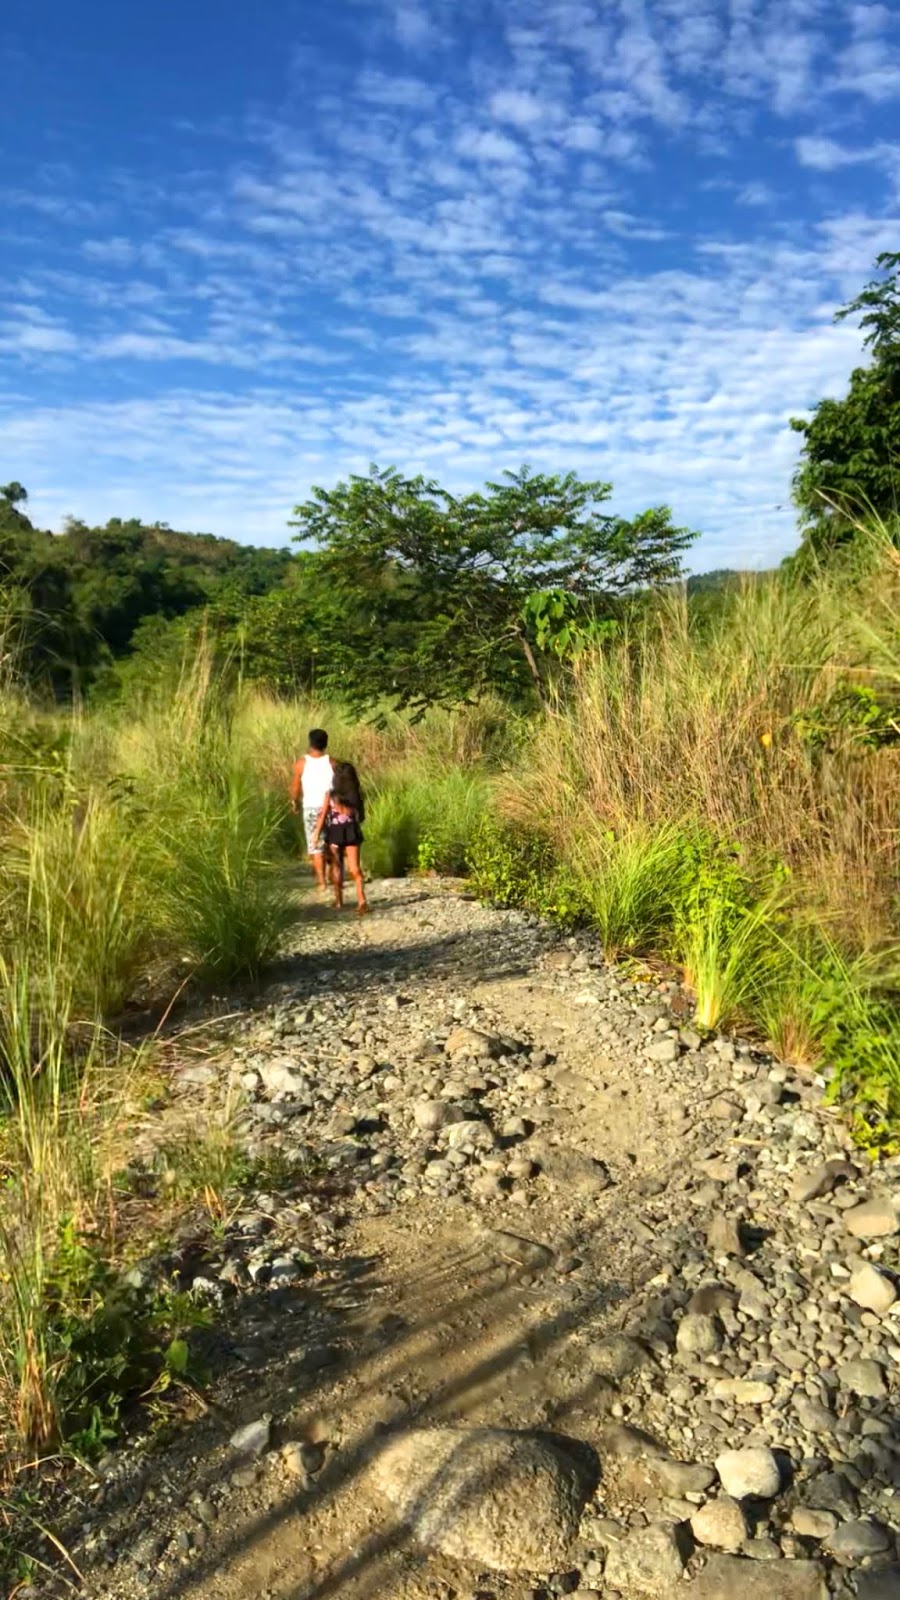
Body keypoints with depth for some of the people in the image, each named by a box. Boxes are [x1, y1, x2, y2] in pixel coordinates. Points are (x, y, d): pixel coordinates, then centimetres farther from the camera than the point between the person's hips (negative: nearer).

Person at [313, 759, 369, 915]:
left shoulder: (331, 794, -5)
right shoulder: (357, 795, 0)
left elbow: (323, 816, -4)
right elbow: (361, 817, 4)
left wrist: (316, 834, 1)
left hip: (335, 833, -1)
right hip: (352, 832, 1)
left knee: (337, 867, 14)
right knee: (354, 868, -3)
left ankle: (339, 900, 21)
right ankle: (361, 899, -21)